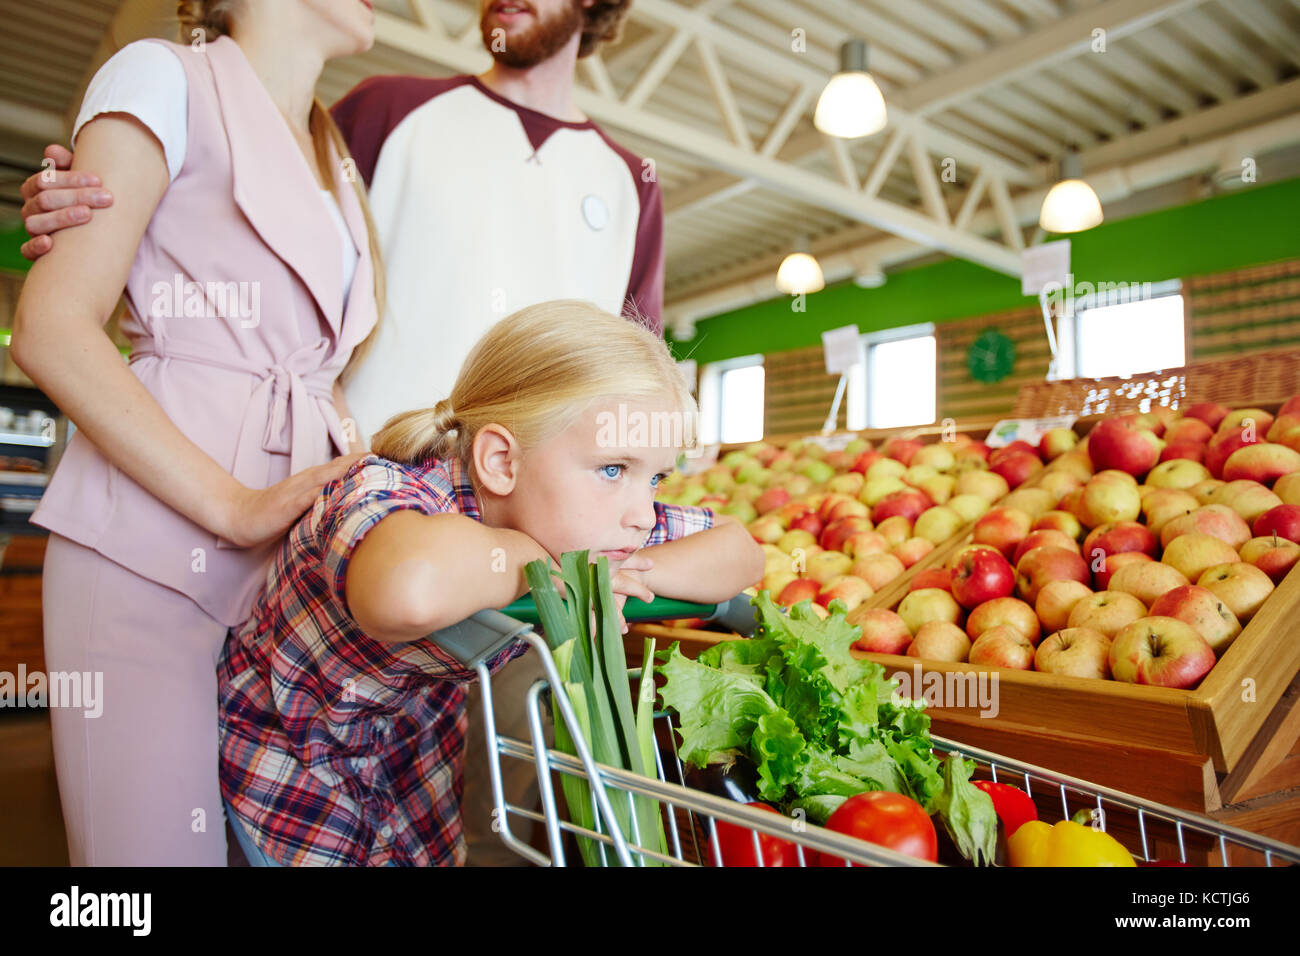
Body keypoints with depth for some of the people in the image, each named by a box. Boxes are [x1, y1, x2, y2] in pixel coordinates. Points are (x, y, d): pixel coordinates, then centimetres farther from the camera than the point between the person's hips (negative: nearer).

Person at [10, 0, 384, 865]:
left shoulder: (336, 160, 21)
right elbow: (52, 330, -10)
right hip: (151, 543, -6)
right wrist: (233, 505, -17)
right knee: (156, 841, -2)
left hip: (296, 548, 6)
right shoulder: (167, 78, 1)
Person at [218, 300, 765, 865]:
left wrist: (631, 567, -29)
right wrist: (531, 560, -43)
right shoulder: (390, 492, -38)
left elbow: (742, 553, -11)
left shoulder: (579, 514, -19)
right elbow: (411, 591, -64)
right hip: (286, 751, -4)